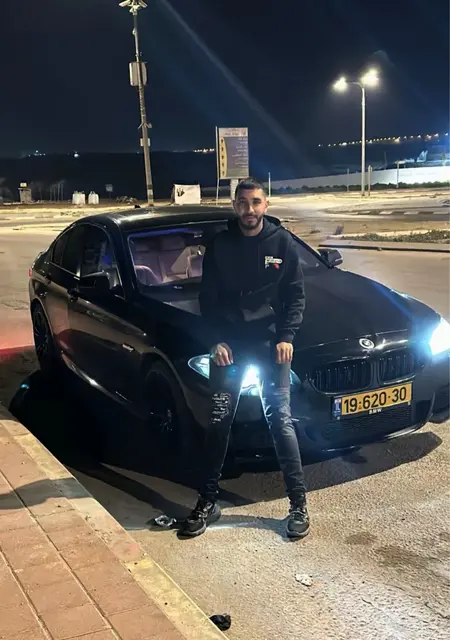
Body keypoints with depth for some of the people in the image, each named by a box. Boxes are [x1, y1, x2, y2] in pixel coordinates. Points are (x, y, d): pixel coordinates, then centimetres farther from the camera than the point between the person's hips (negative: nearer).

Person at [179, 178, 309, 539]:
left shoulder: (283, 243, 0)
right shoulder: (219, 246, 1)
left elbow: (296, 296, 2)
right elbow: (208, 299, 5)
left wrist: (286, 337, -8)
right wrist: (217, 340, -5)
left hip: (271, 343, -1)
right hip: (229, 343, 1)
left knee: (280, 420, -2)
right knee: (218, 422, 2)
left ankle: (299, 504, 8)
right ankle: (208, 502, 13)